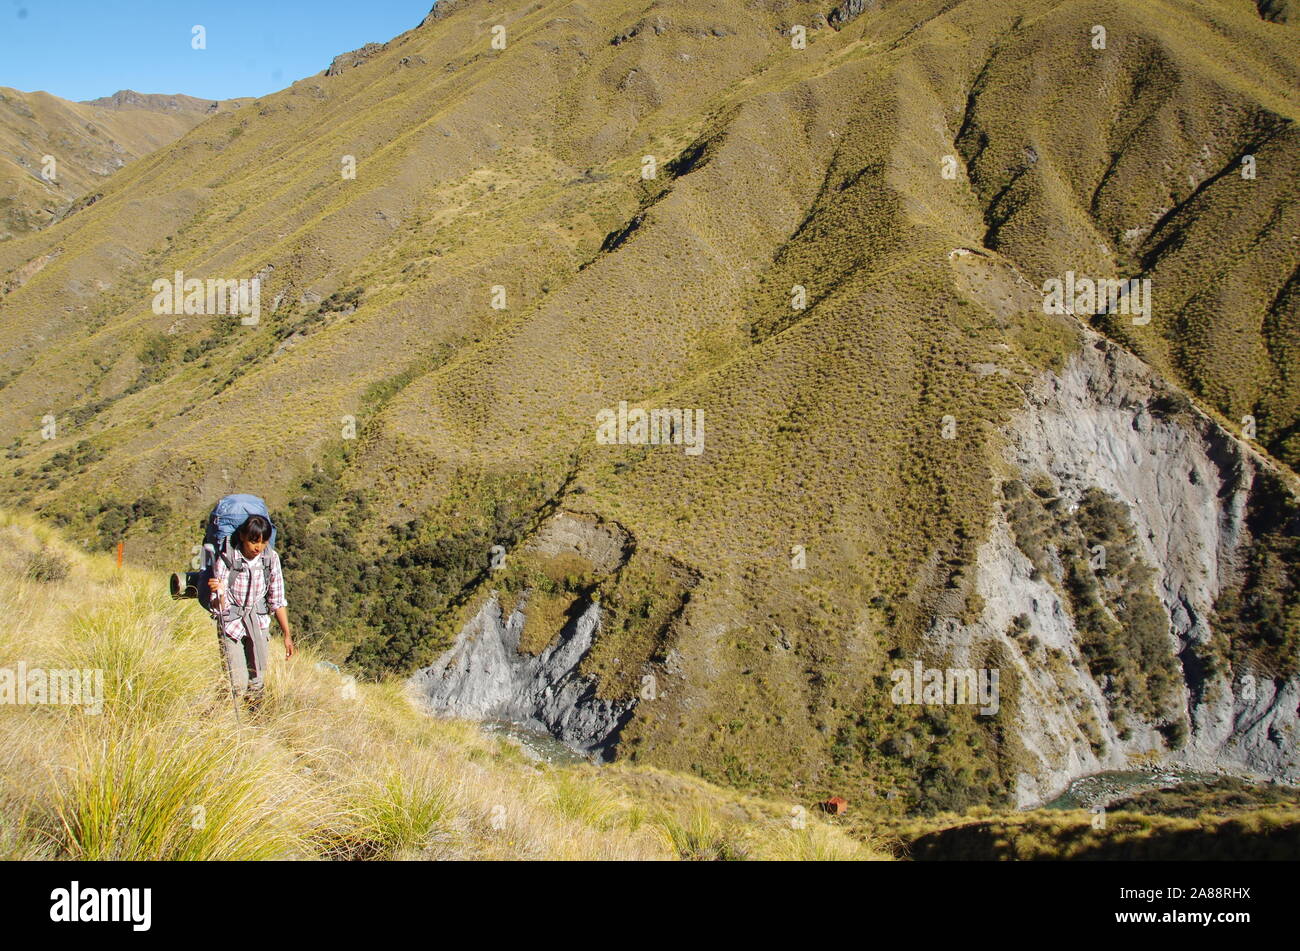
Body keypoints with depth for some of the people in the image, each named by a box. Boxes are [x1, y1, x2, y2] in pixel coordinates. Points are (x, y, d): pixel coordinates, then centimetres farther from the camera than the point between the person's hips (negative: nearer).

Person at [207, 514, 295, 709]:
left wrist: (287, 635, 4)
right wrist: (218, 592, -37)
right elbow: (220, 605, -14)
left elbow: (278, 600, 4)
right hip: (231, 623, -3)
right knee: (237, 685, -9)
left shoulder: (271, 558, -5)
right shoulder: (226, 559, -15)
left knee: (257, 684, 4)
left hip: (259, 624, 3)